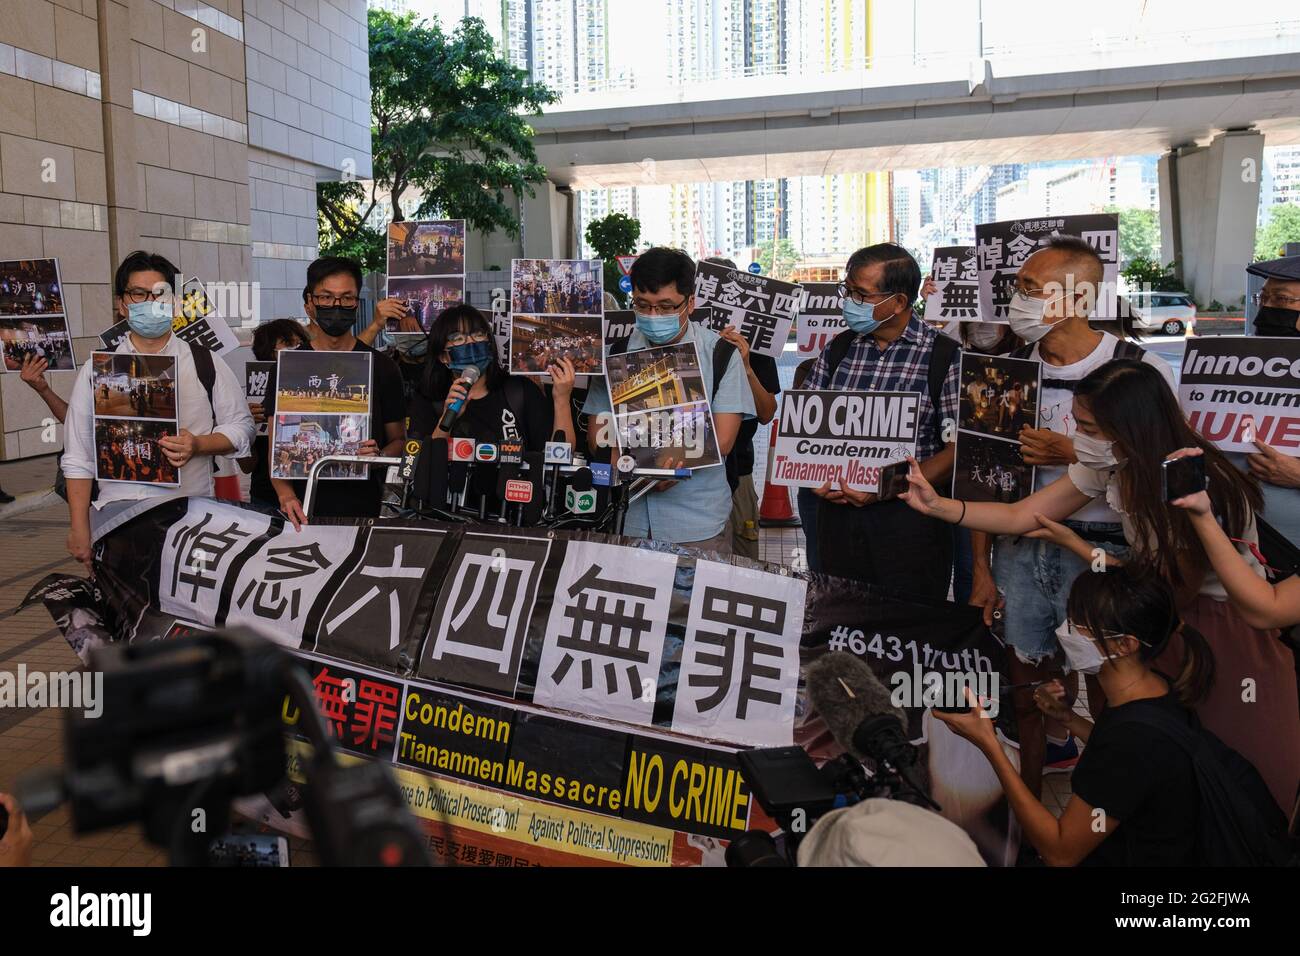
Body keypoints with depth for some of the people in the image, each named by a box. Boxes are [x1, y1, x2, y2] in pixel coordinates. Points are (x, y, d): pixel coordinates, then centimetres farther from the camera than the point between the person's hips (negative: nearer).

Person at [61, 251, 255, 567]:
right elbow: (78, 457, 10)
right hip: (117, 509, 0)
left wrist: (198, 445, -9)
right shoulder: (96, 369, 11)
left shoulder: (205, 362, 10)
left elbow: (241, 426, 11)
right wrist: (79, 529, 5)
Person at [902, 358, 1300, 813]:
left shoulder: (1200, 485, -29)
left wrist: (1073, 543, -12)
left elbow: (1173, 591, -16)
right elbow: (1019, 515, -5)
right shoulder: (1111, 466, -10)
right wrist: (937, 505, -17)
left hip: (1231, 625, -5)